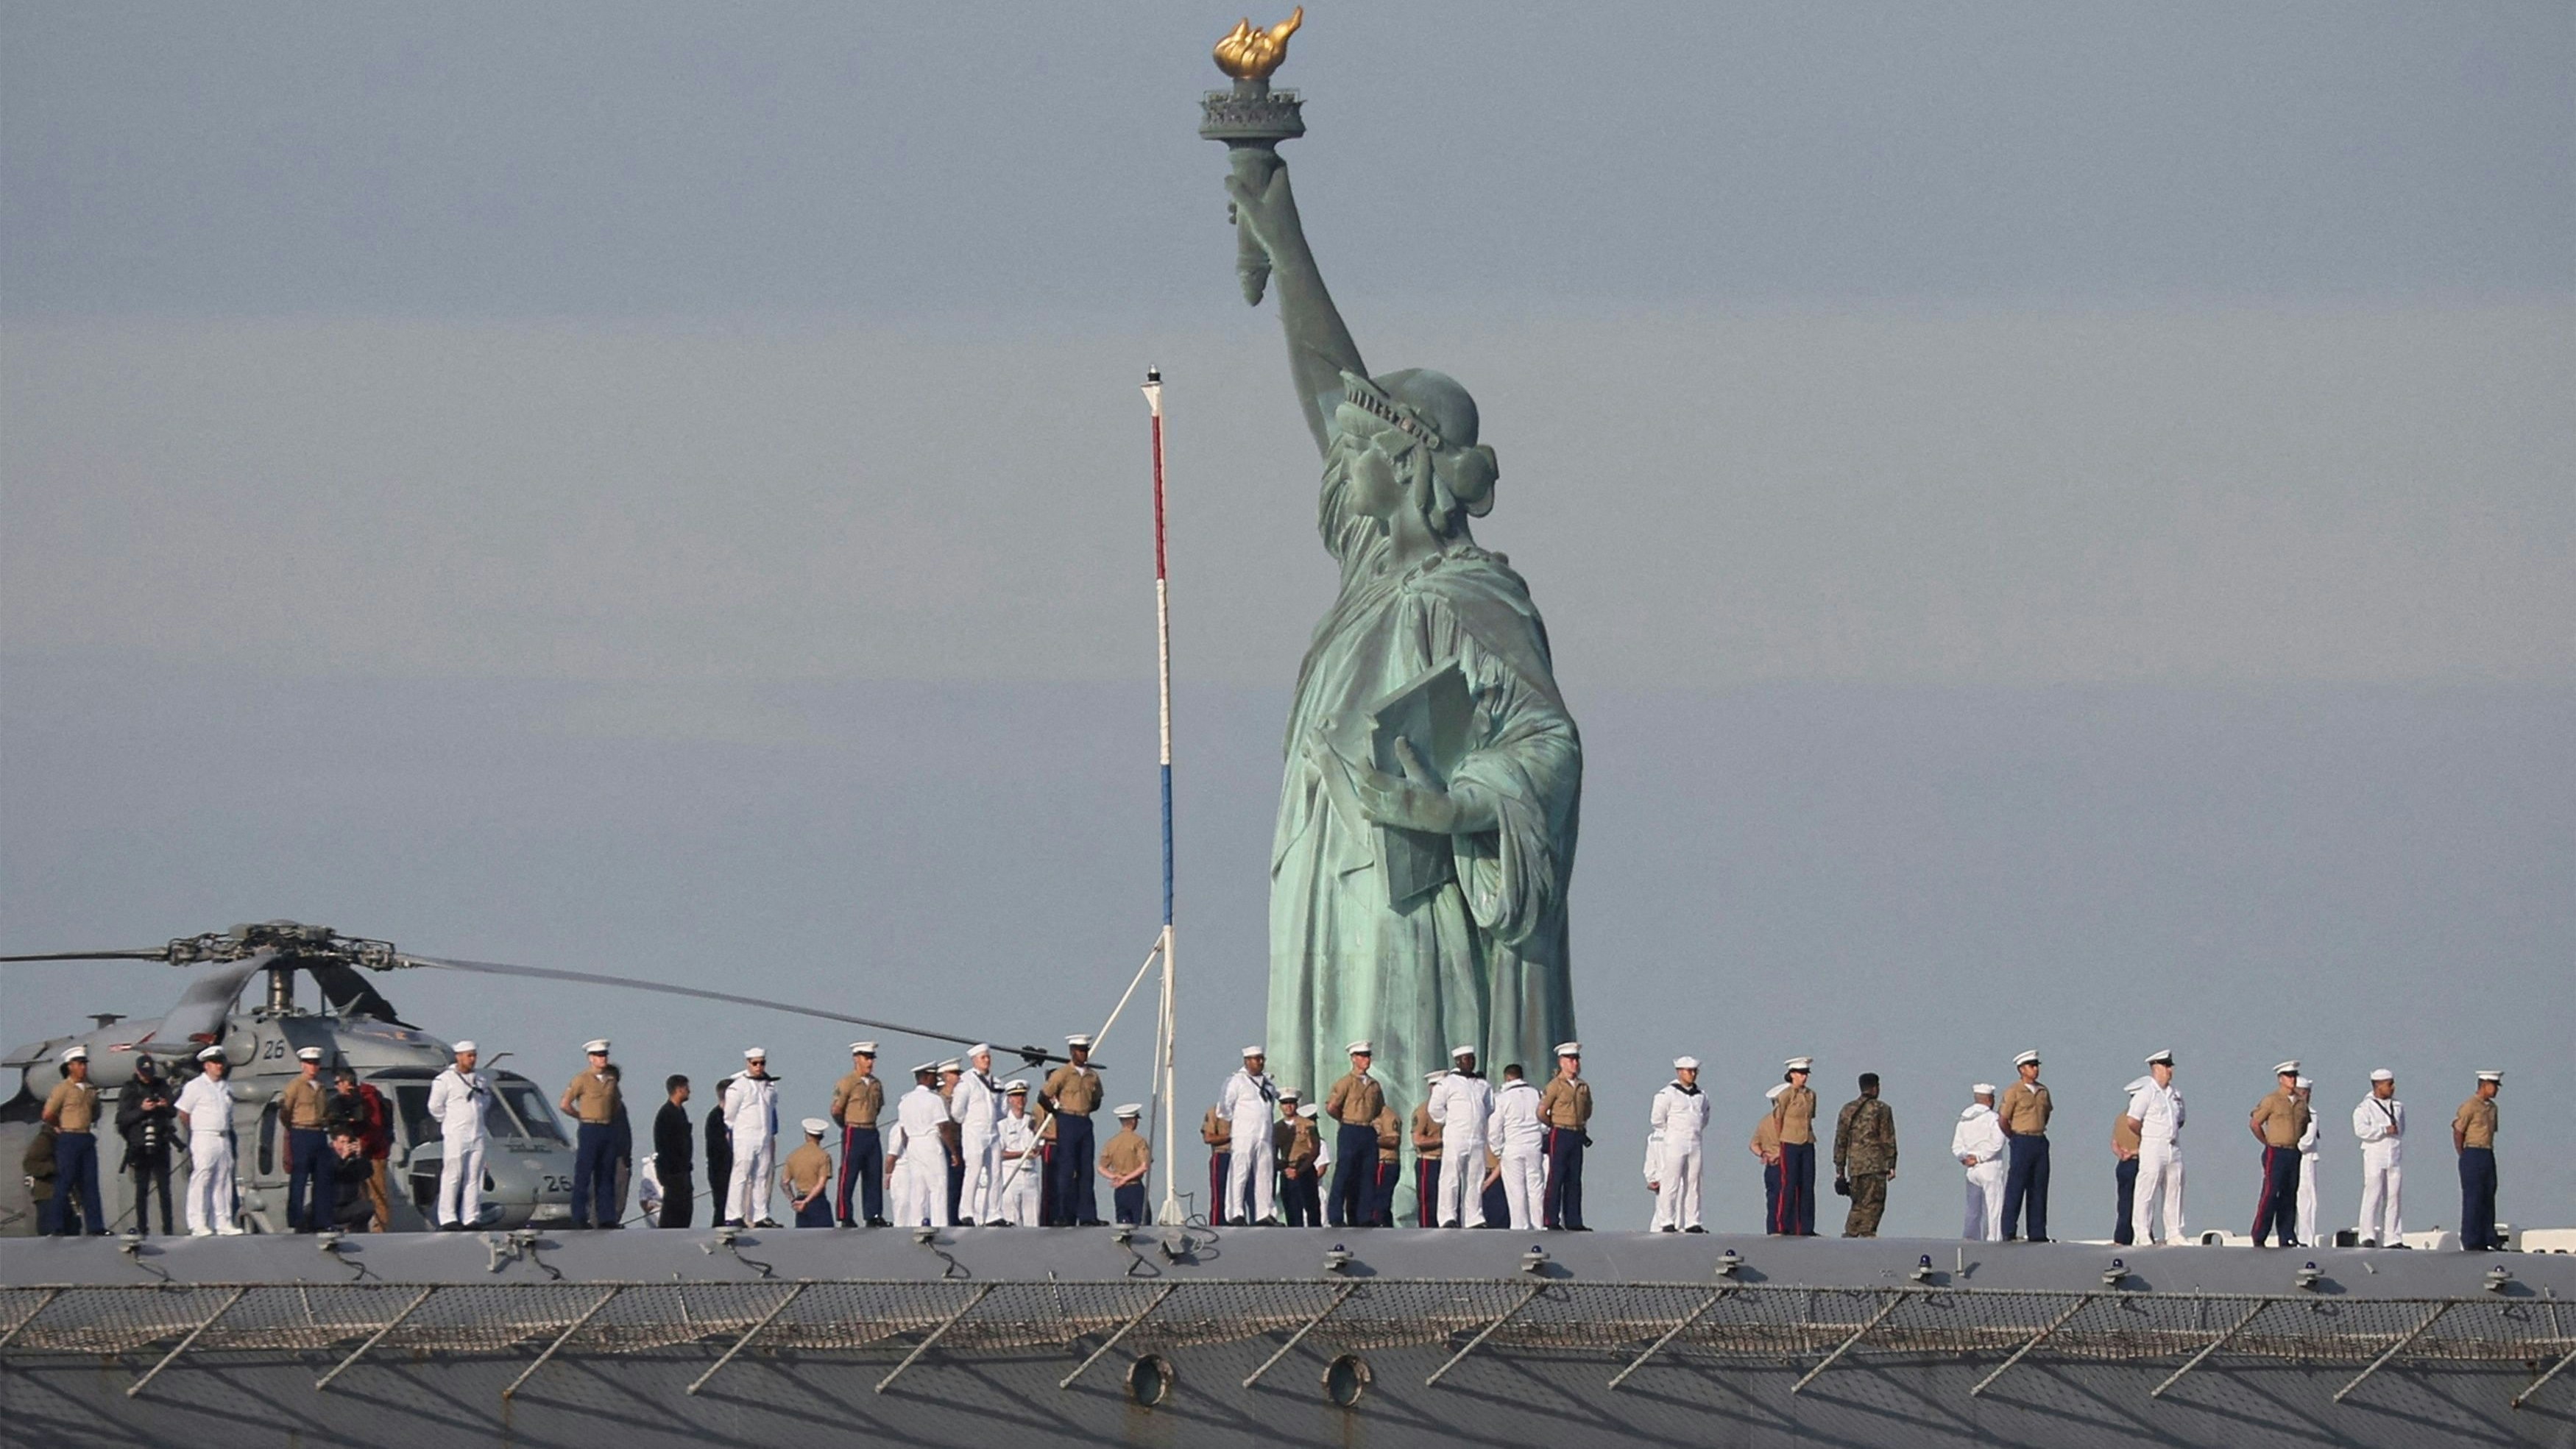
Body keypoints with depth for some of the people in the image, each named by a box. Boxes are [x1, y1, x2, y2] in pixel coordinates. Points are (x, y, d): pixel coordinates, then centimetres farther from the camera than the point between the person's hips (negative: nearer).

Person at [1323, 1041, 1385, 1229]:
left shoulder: (1374, 1085, 15)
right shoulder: (1346, 1082, -3)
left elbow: (1381, 1109, 27)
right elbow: (1331, 1107, -11)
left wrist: (1375, 1122, 8)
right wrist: (1346, 1121, 2)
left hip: (1369, 1134, 6)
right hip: (1350, 1133, -6)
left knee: (1368, 1176, 3)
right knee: (1345, 1175, -8)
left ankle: (1364, 1217, 6)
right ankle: (1335, 1218, -7)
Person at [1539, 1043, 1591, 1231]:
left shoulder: (1583, 1087, 10)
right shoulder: (1556, 1085, -6)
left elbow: (1587, 1111, 26)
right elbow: (1541, 1113, -4)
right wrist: (1556, 1126, 8)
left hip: (1577, 1136, 5)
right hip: (1560, 1136, -5)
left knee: (1574, 1180, 6)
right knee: (1556, 1179, -5)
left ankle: (1573, 1221, 8)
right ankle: (1551, 1221, -3)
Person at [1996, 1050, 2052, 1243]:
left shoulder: (2043, 1092, 11)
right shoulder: (2014, 1092, -7)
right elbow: (2003, 1119, -7)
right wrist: (2014, 1138, 3)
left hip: (2040, 1142, 6)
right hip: (2022, 1142, -6)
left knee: (2039, 1189, 6)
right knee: (2015, 1188, -7)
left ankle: (2037, 1232, 9)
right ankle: (2009, 1232, -6)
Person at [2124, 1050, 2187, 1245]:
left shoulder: (2175, 1095, 15)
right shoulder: (2145, 1094, -7)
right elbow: (2133, 1122, -12)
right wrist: (2148, 1136, 0)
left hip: (2173, 1147, 7)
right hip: (2152, 1149, -7)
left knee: (2174, 1192, 7)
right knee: (2147, 1192, -6)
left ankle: (2174, 1233, 12)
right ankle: (2142, 1234, -5)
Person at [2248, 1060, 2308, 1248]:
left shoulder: (2301, 1103, 12)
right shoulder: (2272, 1100, -5)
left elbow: (2306, 1127, 27)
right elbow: (2254, 1123, -3)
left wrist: (2298, 1143, 14)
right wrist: (2268, 1143, 0)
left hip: (2294, 1153, 6)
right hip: (2276, 1153, -6)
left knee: (2289, 1197, 6)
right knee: (2270, 1194, -10)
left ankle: (2287, 1238, 9)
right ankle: (2259, 1238, -7)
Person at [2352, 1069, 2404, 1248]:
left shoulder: (2398, 1107, 14)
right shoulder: (2366, 1107, -4)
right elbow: (2361, 1130, -17)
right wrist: (2385, 1130, -16)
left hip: (2395, 1158, 5)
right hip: (2375, 1158, -5)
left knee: (2393, 1199, 3)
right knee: (2373, 1197, -10)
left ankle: (2392, 1238, 5)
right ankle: (2368, 1237, -11)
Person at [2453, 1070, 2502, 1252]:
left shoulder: (2492, 1107, 13)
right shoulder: (2470, 1107, -11)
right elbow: (2457, 1132, -9)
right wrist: (2465, 1159, -6)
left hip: (2488, 1155, 8)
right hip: (2473, 1155, -8)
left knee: (2488, 1197, 9)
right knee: (2473, 1199, -6)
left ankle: (2488, 1238, 15)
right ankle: (2470, 1242, -3)